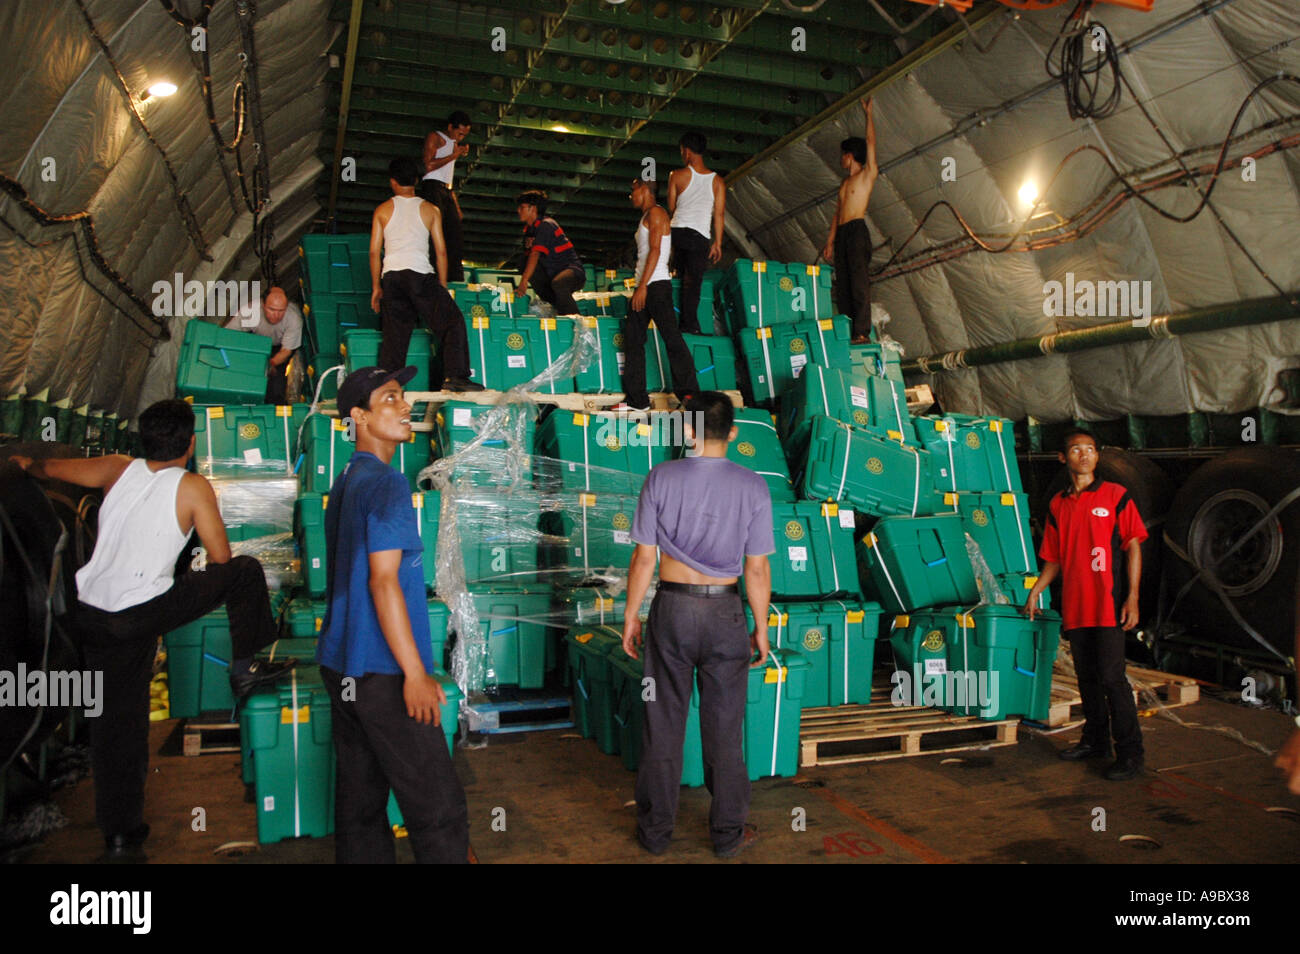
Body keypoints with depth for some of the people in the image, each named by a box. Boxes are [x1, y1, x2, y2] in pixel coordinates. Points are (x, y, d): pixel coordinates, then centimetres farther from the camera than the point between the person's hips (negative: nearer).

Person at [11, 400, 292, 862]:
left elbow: (49, 469, 23)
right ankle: (245, 668, 19)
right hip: (142, 615, -6)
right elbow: (221, 559, -2)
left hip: (90, 616, 6)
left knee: (115, 726, 14)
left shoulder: (118, 468, 9)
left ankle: (120, 838, 22)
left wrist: (27, 464, 46)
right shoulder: (193, 488, -3)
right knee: (245, 571, 10)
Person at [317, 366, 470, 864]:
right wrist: (416, 673, -19)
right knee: (437, 807, -3)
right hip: (382, 673, -9)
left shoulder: (345, 483, 14)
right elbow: (383, 582, -20)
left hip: (341, 667, 9)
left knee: (359, 800, 13)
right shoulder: (386, 484, -15)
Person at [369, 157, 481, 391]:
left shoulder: (383, 210, 14)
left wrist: (376, 287, 16)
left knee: (394, 333, 7)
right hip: (420, 274, -3)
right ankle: (455, 376, -16)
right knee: (452, 322, -1)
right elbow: (441, 251, 7)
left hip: (391, 276, 3)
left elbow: (374, 251, 10)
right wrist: (442, 285, 14)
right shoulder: (430, 209, 11)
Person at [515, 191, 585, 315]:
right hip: (553, 273, 9)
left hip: (573, 270, -9)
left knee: (558, 283, -40)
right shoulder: (532, 228, 14)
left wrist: (523, 282, -32)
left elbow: (535, 254, -25)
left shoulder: (546, 225, -15)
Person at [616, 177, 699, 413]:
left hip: (656, 285, -10)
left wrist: (643, 286, -21)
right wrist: (639, 287, 17)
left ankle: (689, 393, -9)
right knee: (633, 342, 7)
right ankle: (636, 399, 9)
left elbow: (655, 250, -15)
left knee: (672, 338, -11)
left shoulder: (655, 213, -5)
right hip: (643, 287, 10)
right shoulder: (645, 217, 23)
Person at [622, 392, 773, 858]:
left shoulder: (662, 478, -7)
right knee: (724, 726, 11)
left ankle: (655, 829, 23)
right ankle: (728, 833, 23)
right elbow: (757, 569, -4)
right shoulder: (752, 486, -6)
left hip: (671, 608, 0)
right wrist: (761, 627, 7)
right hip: (725, 611, 0)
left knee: (664, 723, 11)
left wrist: (630, 616, 6)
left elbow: (643, 558, -5)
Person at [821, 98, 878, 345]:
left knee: (859, 280, -15)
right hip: (842, 234, 7)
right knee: (842, 285, 0)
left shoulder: (867, 174, 6)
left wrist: (868, 113, 7)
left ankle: (862, 332, -22)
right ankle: (847, 332, -2)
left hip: (857, 230, -7)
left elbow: (871, 142, 0)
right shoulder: (845, 183, 25)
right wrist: (830, 241, 16)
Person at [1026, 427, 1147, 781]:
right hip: (1075, 605, 5)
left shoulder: (1115, 496, -1)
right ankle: (1095, 740, 27)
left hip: (1108, 604, -5)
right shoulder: (1058, 505, 11)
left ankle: (1129, 752, 3)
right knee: (1086, 676, 13)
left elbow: (1133, 547, -2)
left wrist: (1132, 598, -9)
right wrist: (1035, 591, 8)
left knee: (1112, 677, -7)